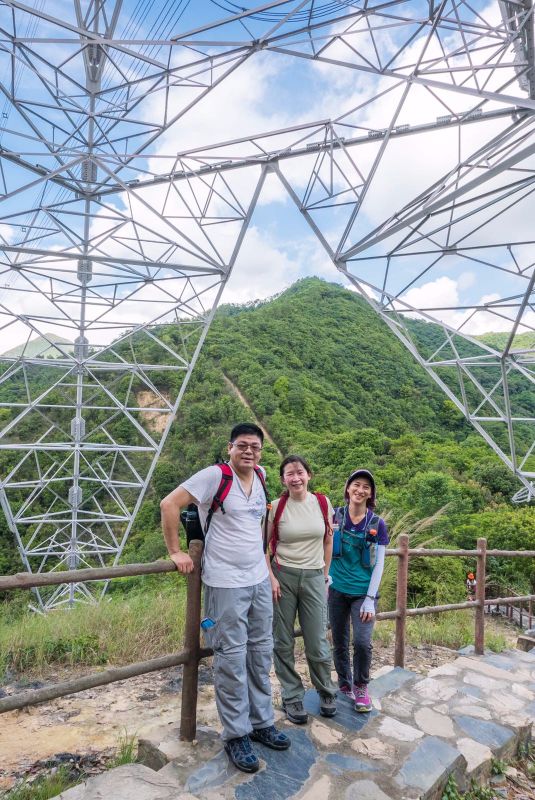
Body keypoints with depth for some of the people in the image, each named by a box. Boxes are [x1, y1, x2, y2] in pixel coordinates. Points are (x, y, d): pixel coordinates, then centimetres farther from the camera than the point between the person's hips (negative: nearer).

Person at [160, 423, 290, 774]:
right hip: (226, 584, -7)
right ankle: (236, 735, 21)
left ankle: (262, 723, 33)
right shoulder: (214, 475, -15)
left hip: (260, 580, 7)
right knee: (232, 659, 3)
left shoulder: (260, 477, 6)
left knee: (261, 653, 16)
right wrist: (176, 551, -12)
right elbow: (170, 504, -14)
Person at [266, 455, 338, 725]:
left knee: (317, 642, 6)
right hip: (282, 576, -1)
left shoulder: (323, 503, -1)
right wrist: (271, 577, -7)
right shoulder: (276, 507, -6)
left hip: (314, 577, 1)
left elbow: (328, 541, 10)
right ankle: (291, 697, 28)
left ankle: (326, 692, 33)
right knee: (283, 641, 8)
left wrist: (325, 574, 9)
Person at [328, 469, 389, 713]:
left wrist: (370, 599, -8)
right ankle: (345, 686, 34)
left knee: (362, 642, -10)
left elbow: (379, 564, -3)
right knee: (339, 643, 11)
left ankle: (361, 688, 16)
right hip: (337, 590, 1)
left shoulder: (377, 524, -3)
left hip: (363, 592, -1)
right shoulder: (334, 517, -3)